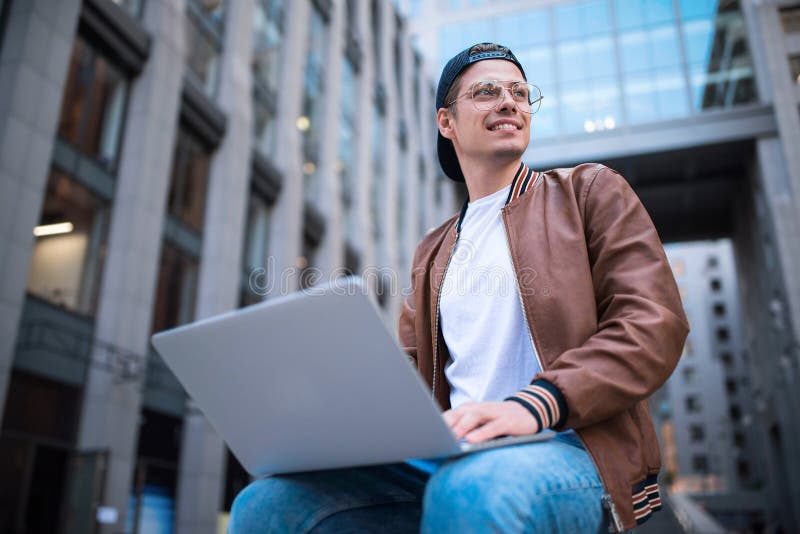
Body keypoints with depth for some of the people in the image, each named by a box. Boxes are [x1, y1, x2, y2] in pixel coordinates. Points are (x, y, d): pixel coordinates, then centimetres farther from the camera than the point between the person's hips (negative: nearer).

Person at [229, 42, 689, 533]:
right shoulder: (431, 254, 23)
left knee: (473, 493, -40)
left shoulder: (590, 192, 11)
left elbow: (655, 323, -3)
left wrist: (534, 404, -21)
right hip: (453, 459, 5)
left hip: (567, 446, -4)